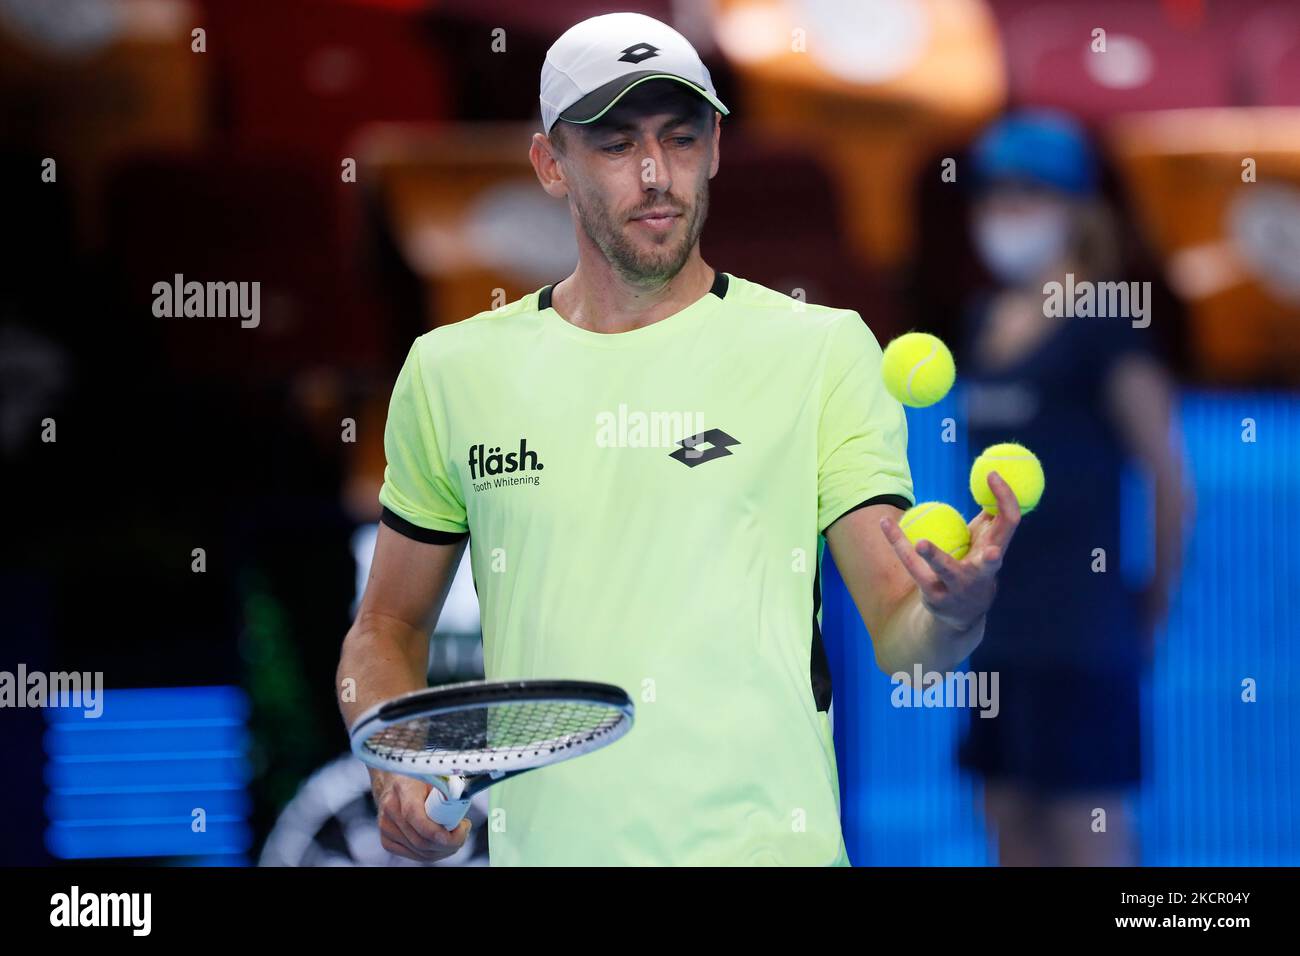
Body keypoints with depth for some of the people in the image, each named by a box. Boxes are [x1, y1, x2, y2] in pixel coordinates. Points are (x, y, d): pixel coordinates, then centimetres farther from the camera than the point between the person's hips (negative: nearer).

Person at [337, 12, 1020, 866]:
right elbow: (388, 629, 14)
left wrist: (956, 609, -27)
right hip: (540, 845, 2)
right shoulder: (452, 372, 5)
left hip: (761, 839, -2)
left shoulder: (823, 351, -1)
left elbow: (899, 637, -5)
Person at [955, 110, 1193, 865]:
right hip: (1000, 626, 7)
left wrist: (1154, 604, -2)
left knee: (1090, 837, -7)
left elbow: (1171, 480, -9)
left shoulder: (1106, 328, -10)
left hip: (1078, 633, -7)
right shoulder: (985, 322, 11)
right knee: (1013, 826, 9)